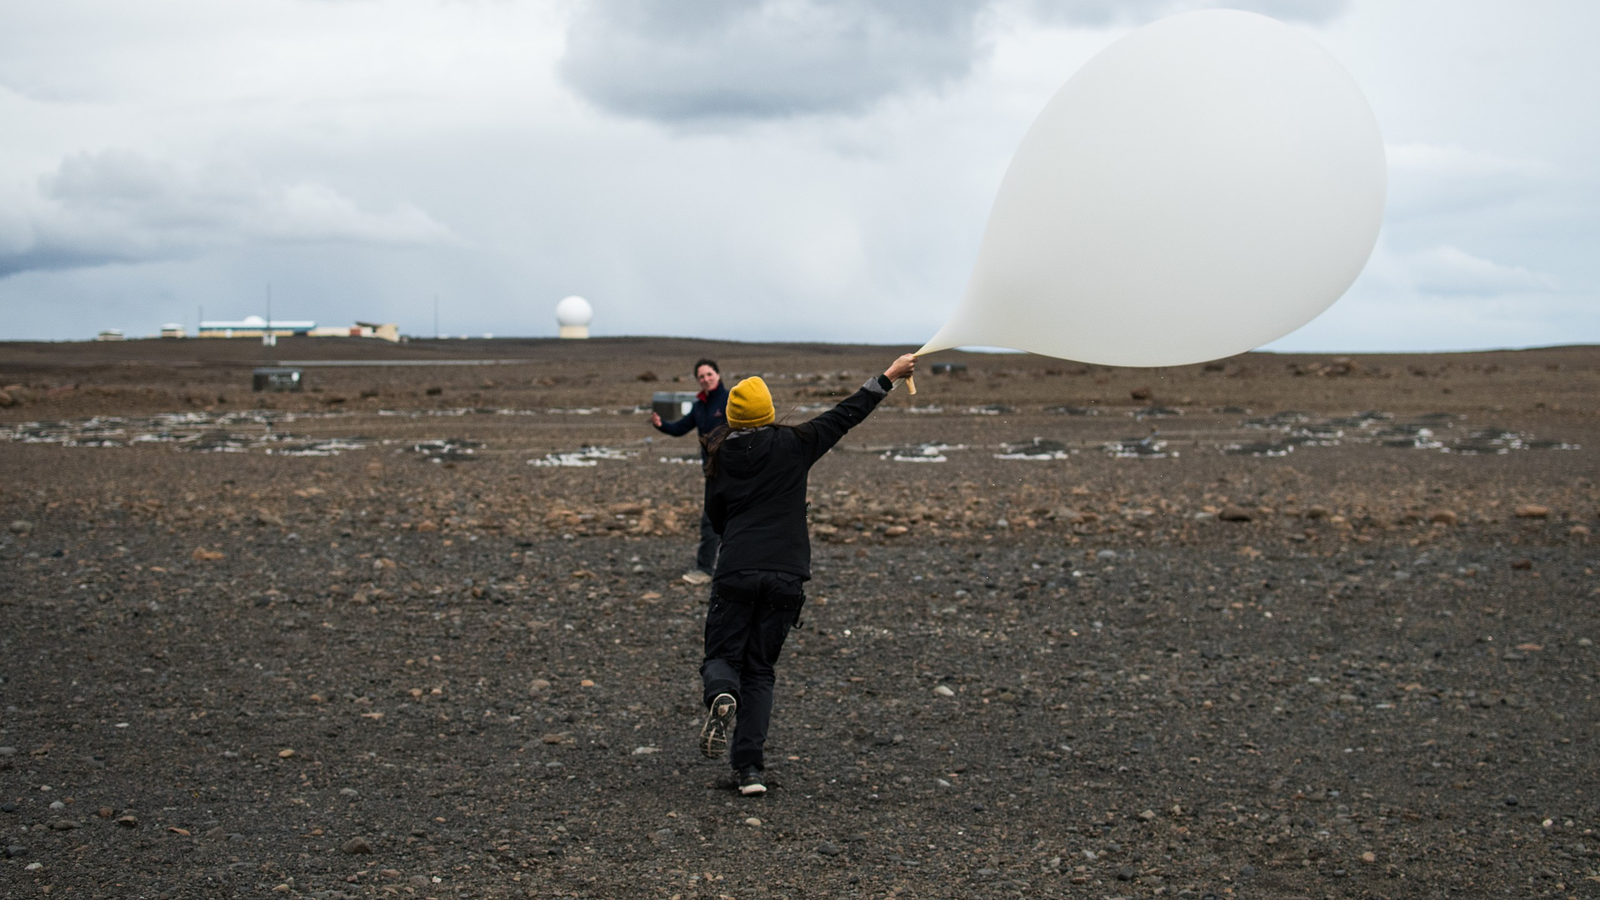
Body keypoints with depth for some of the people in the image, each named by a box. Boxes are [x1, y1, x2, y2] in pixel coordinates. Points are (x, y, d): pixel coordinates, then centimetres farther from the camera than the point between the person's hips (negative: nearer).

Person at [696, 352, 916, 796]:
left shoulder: (721, 457, 6)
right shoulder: (792, 445, 0)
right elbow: (846, 415, 9)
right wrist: (889, 376, 18)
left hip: (735, 573, 0)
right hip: (785, 577, 0)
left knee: (721, 656, 12)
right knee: (759, 669, 9)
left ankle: (721, 696, -26)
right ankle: (749, 767, -2)